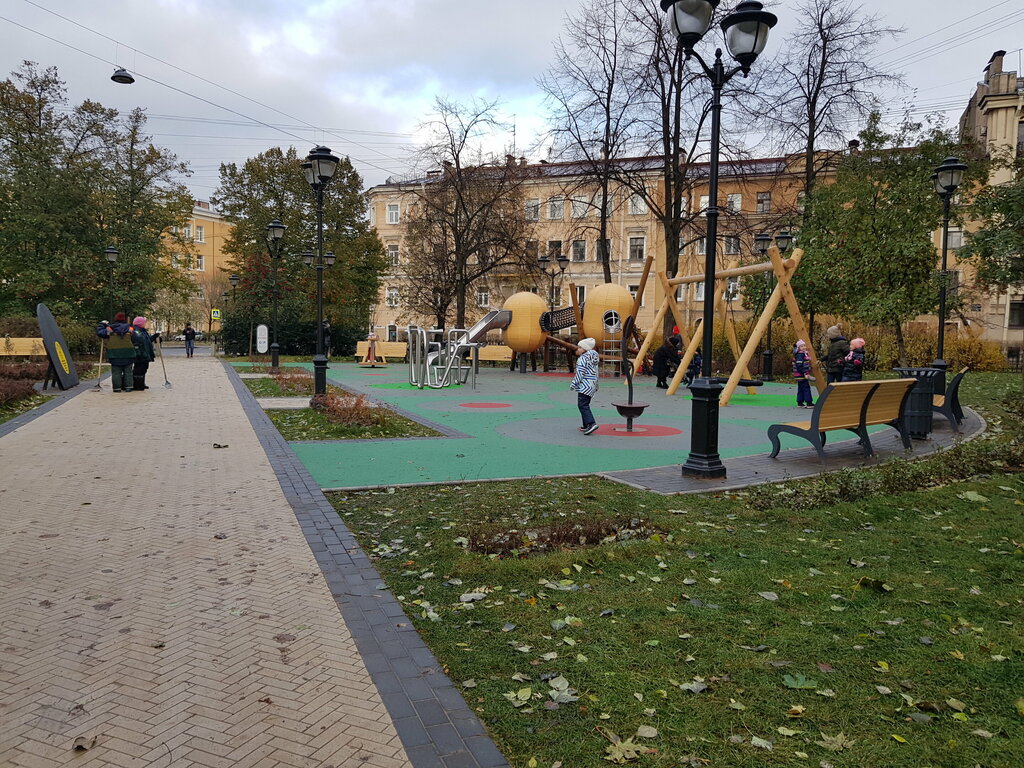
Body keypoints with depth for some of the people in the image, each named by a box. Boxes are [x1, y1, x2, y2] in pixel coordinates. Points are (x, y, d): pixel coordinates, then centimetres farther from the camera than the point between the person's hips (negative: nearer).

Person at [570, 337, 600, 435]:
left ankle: (591, 423, -24)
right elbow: (595, 373, 21)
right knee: (585, 405, 16)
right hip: (593, 384, 10)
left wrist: (573, 384, -10)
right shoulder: (593, 358, 16)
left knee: (582, 405, -12)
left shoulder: (582, 358, -12)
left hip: (585, 385, -10)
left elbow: (580, 373, -16)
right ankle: (586, 426, 18)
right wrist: (596, 385, 27)